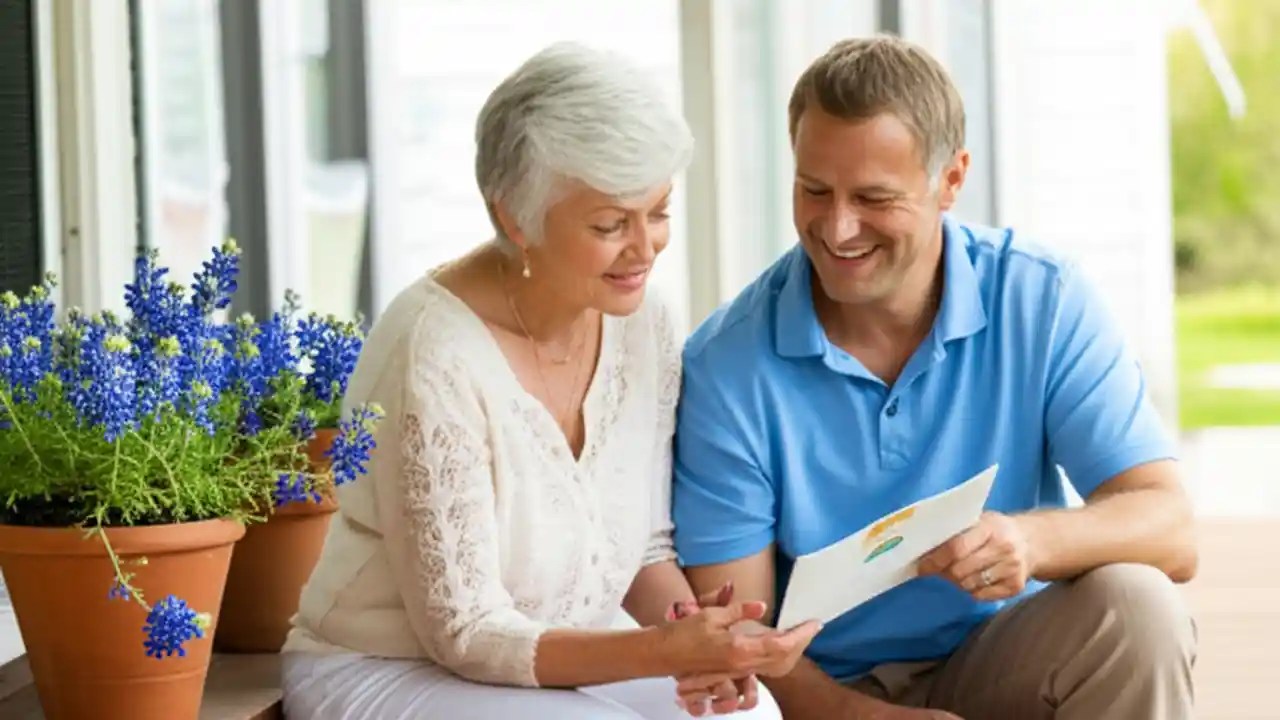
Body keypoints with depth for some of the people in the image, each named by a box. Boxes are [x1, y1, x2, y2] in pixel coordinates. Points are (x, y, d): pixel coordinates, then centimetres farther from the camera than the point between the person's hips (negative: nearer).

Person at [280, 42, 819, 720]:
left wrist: (688, 629, -16)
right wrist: (669, 652, -32)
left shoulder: (641, 325, -5)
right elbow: (465, 634, -21)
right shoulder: (438, 358, -24)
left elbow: (647, 545, 7)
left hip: (565, 658, 6)